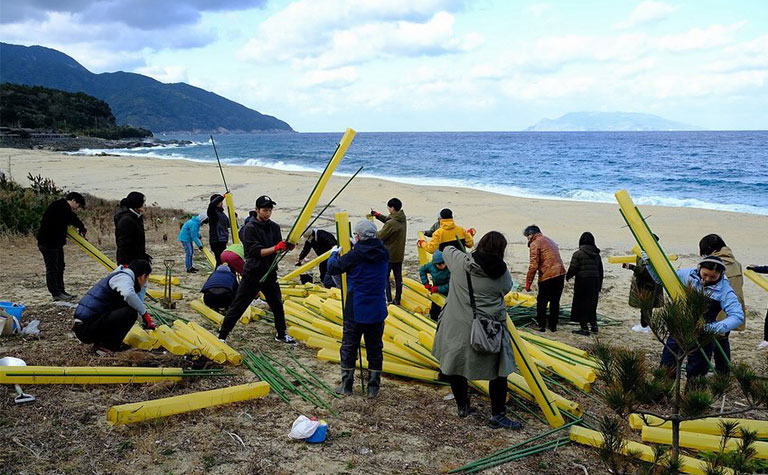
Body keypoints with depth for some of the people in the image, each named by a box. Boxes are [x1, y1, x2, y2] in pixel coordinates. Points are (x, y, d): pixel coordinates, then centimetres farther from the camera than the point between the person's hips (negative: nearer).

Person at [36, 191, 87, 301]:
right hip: (48, 242, -11)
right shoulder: (61, 205, -14)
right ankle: (56, 293, -3)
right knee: (52, 267, -5)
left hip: (56, 242, 11)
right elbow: (73, 219, -20)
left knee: (59, 267, 14)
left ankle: (60, 291, 19)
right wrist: (82, 228, -3)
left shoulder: (62, 206, 17)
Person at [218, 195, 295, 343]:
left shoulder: (274, 227, 6)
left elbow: (279, 248, 5)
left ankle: (281, 334, 33)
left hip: (270, 273, 6)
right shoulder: (250, 228, -12)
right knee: (238, 306, -1)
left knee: (277, 304, 15)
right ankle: (221, 336, 8)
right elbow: (256, 251, -20)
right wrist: (275, 248, -30)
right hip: (253, 274, -6)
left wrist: (287, 247, -17)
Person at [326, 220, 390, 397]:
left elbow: (333, 268, -5)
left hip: (356, 311, -3)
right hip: (378, 311, 3)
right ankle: (373, 387, 17)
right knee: (375, 348, 12)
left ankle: (346, 385, 18)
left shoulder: (354, 256, -15)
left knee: (349, 347, 11)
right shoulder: (384, 254, -2)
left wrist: (334, 254, 18)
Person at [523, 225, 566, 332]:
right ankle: (553, 325, 19)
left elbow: (533, 266, -11)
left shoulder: (535, 244, -4)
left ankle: (542, 326, 7)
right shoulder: (550, 241, 22)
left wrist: (528, 283, -6)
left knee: (541, 302, 6)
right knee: (555, 301, 15)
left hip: (547, 276, -7)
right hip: (560, 274, 7)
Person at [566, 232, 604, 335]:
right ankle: (594, 326, 21)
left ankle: (584, 328, 0)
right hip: (595, 282, 6)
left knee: (581, 305, 1)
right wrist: (599, 287, 21)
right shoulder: (597, 255, 10)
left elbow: (573, 269, -12)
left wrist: (567, 277, 8)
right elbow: (601, 271, 14)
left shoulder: (578, 254, -9)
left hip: (582, 282, -6)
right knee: (592, 304, 17)